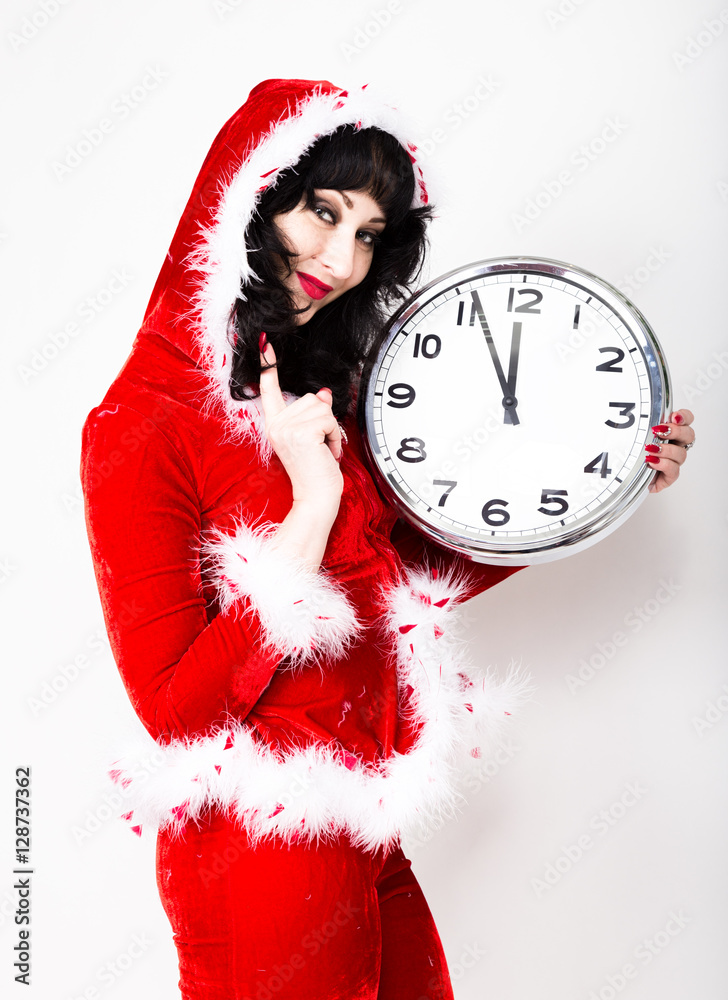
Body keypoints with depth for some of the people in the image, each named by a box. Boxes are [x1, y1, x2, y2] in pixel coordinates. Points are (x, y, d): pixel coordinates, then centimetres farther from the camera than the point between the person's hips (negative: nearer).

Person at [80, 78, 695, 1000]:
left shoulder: (325, 391, 4)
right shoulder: (143, 426, -18)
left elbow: (420, 579, 6)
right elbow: (174, 707, -21)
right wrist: (313, 504, -25)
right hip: (260, 856, -7)